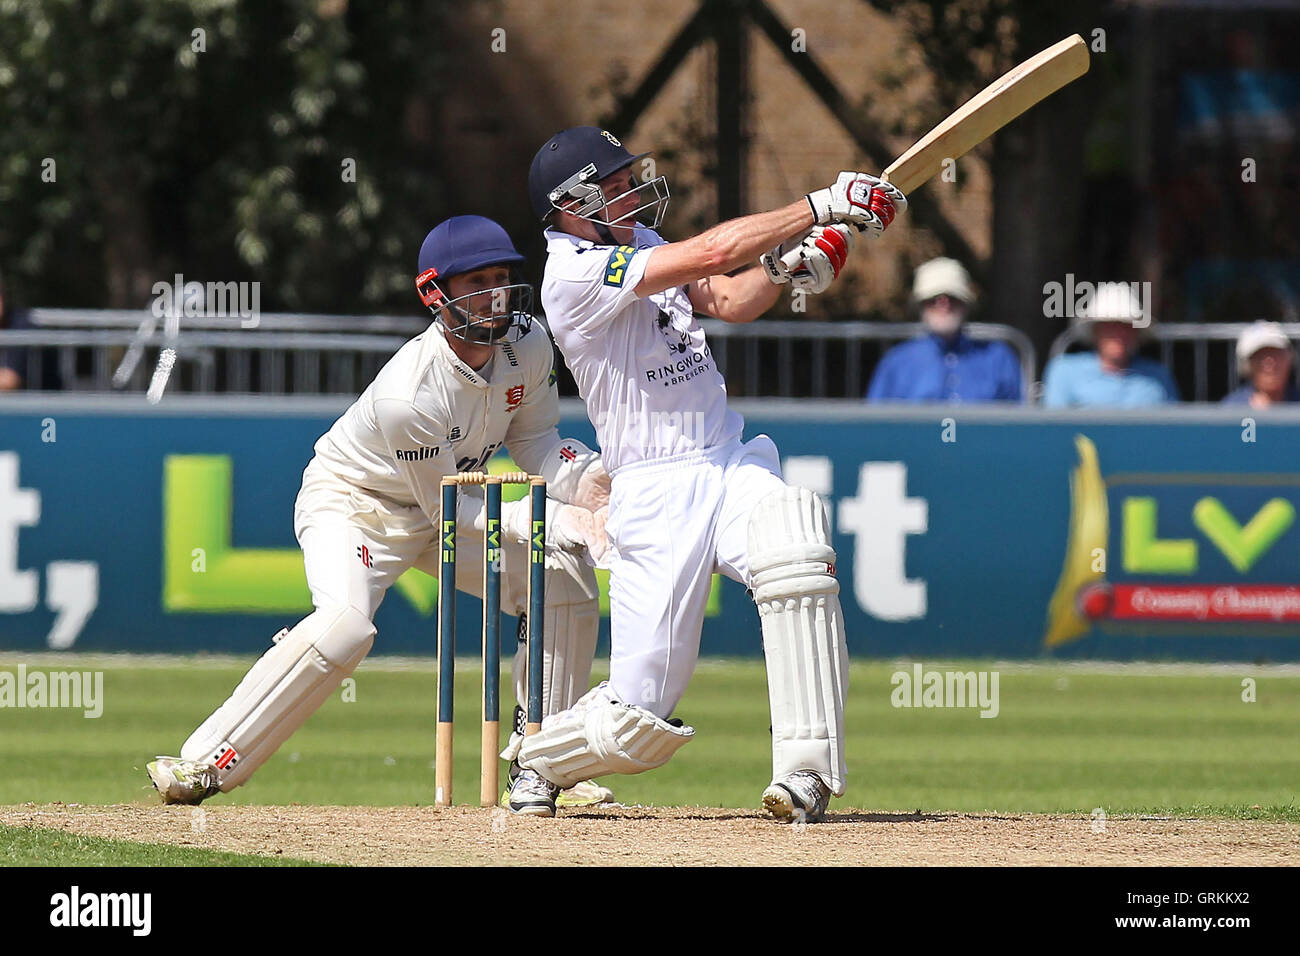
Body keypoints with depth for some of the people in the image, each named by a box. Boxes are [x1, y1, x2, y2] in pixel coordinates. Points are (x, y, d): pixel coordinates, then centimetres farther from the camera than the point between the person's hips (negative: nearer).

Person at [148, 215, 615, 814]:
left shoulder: (527, 344, -15)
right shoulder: (407, 395, -35)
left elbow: (534, 443, -1)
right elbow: (448, 508, -24)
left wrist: (587, 478, -22)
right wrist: (554, 519, -29)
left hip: (436, 505, 8)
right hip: (350, 502, -8)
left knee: (563, 574, -4)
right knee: (345, 625, -32)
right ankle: (206, 762, -25)